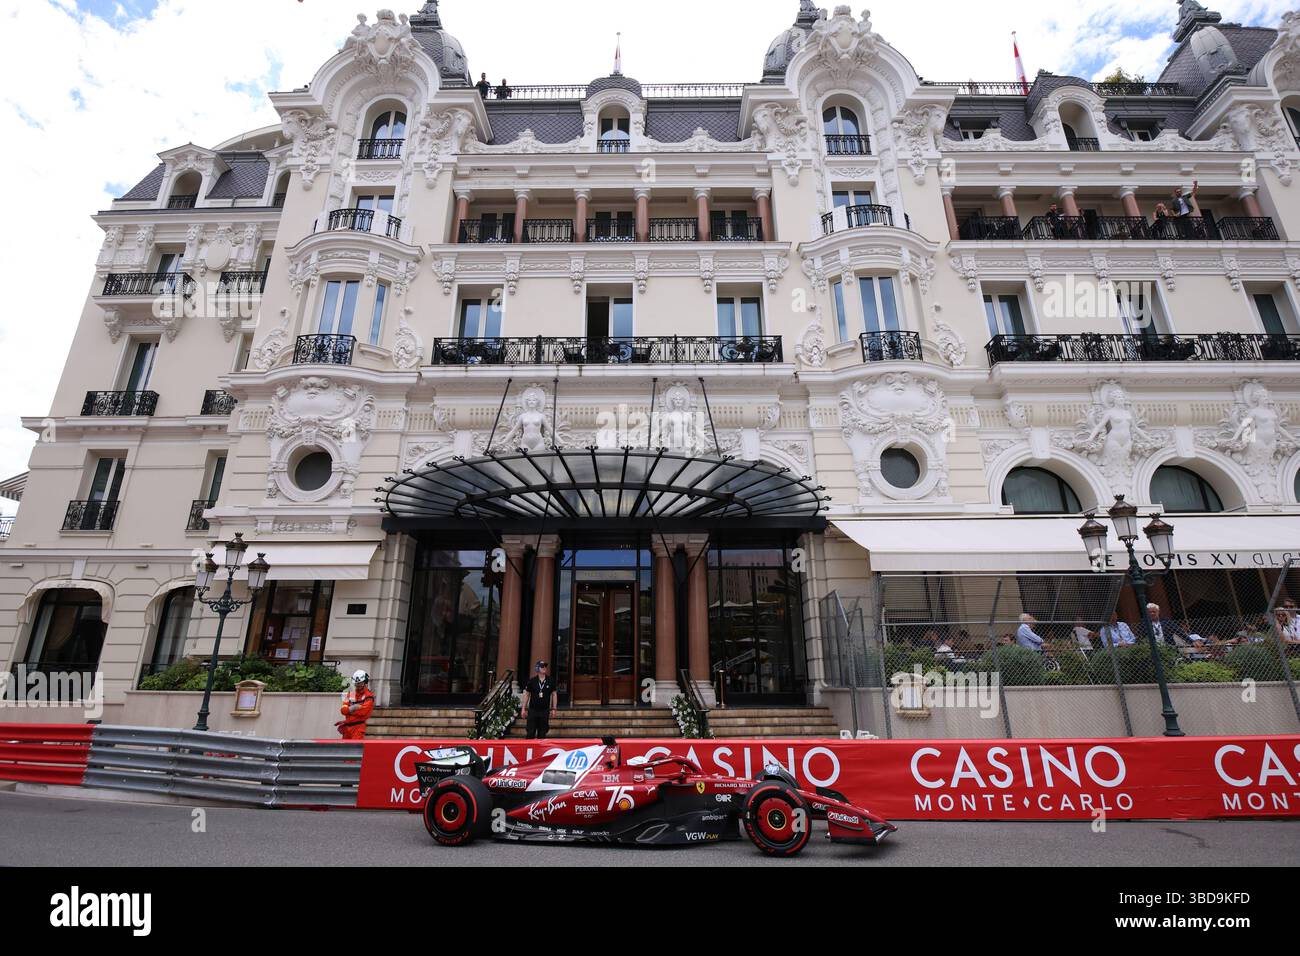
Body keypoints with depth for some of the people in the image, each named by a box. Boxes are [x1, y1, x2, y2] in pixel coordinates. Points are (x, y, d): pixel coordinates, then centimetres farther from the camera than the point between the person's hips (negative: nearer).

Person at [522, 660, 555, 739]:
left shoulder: (550, 680, 1)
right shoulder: (532, 680, -2)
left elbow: (554, 694, 8)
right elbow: (526, 694, 5)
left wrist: (553, 709, 4)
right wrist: (524, 709, 2)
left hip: (545, 710, 1)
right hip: (532, 710, -1)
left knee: (542, 733, 6)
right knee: (530, 733, -1)